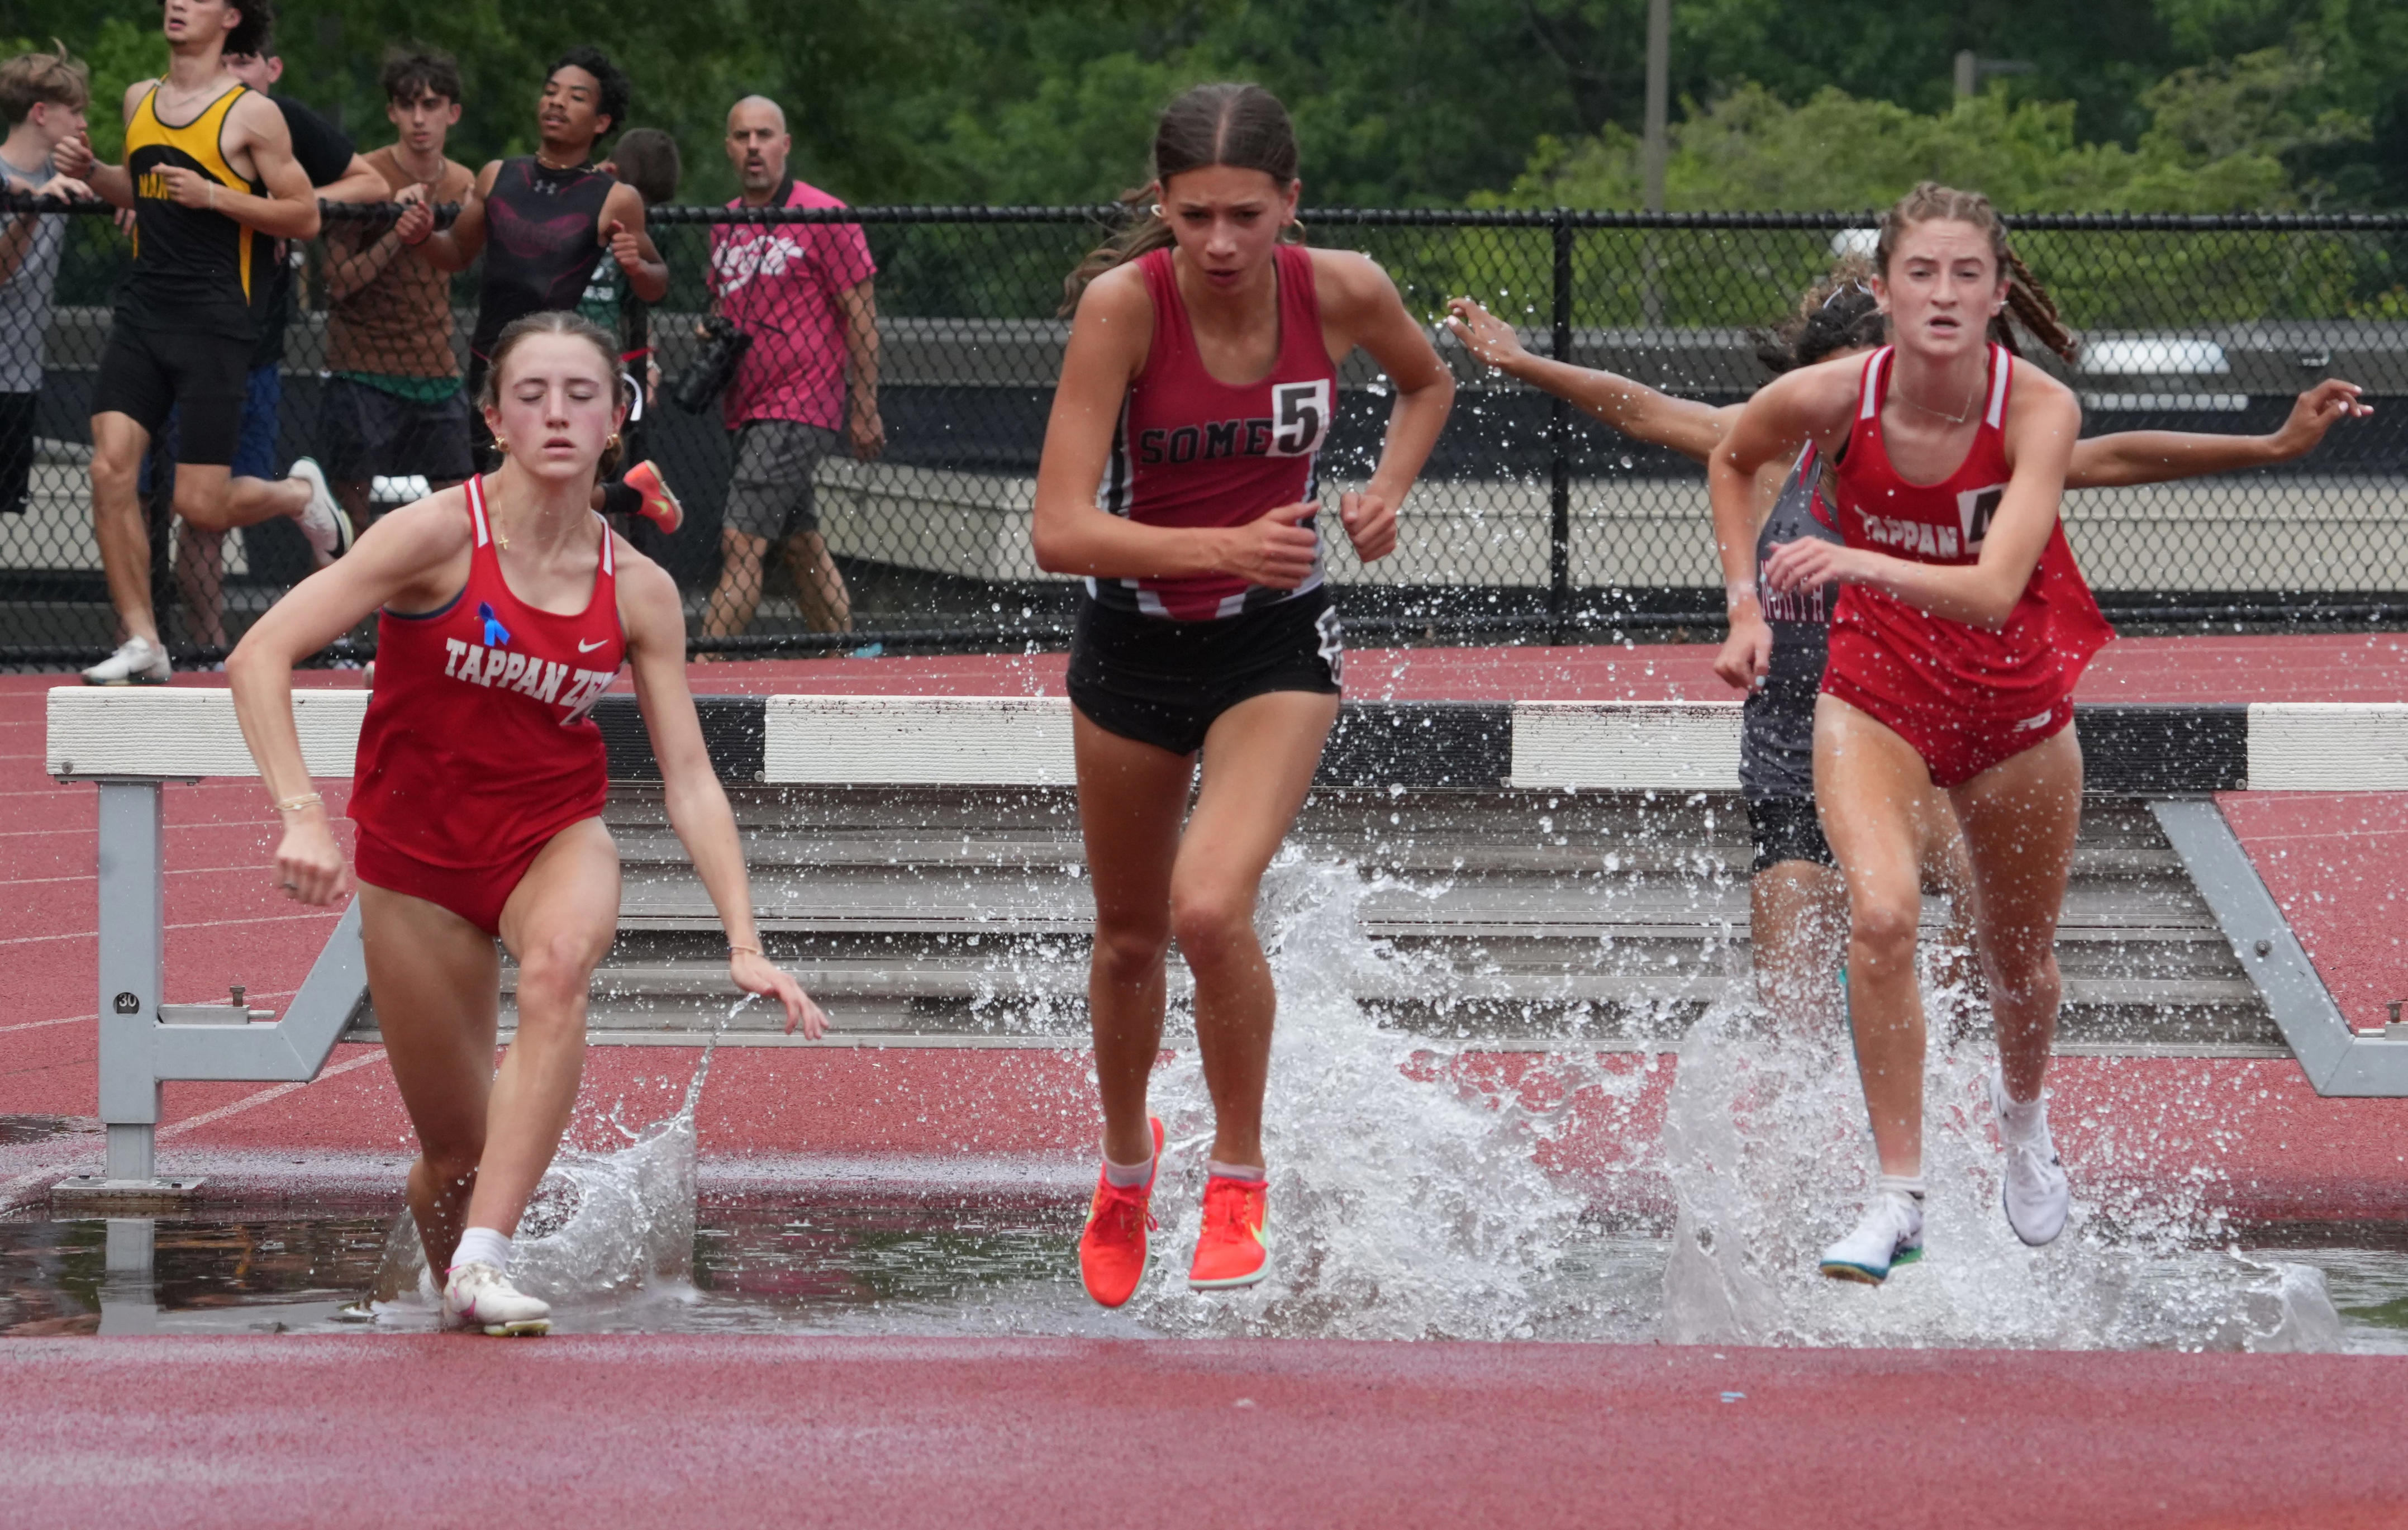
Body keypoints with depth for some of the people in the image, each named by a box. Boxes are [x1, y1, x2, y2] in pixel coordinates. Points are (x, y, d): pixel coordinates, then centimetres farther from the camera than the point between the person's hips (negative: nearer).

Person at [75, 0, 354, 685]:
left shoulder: (251, 113, -6)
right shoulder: (140, 100, 12)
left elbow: (305, 217, -5)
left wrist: (215, 196, -17)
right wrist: (90, 171, 7)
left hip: (215, 326, -5)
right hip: (141, 313, 5)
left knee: (200, 506, -7)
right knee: (111, 468, -11)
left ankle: (301, 497, 26)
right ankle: (141, 643, -4)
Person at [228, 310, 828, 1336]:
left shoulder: (638, 591, -5)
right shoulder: (440, 536, -15)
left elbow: (690, 779, -1)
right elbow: (259, 657, -20)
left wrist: (744, 942, -11)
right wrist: (302, 814, -33)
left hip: (556, 836, 1)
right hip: (417, 851, -1)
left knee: (559, 961, -36)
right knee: (456, 1152, 1)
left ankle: (486, 1264, -41)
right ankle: (455, 1292, 36)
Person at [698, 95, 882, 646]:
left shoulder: (823, 218, -8)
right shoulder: (725, 227, 13)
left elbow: (861, 316, -7)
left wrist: (864, 409, -11)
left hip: (799, 408, -8)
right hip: (747, 410, 8)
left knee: (742, 543, -16)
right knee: (802, 547, 12)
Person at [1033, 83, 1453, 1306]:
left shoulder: (1342, 292, -15)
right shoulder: (1123, 304, -22)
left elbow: (1427, 383, 11)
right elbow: (1060, 531, -29)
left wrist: (1387, 490, -7)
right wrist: (1224, 545, -41)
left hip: (1275, 643, -1)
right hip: (1133, 641, 1)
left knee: (1210, 908, -24)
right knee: (1129, 937, 18)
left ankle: (1239, 1180, -1)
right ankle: (1126, 1162, 47)